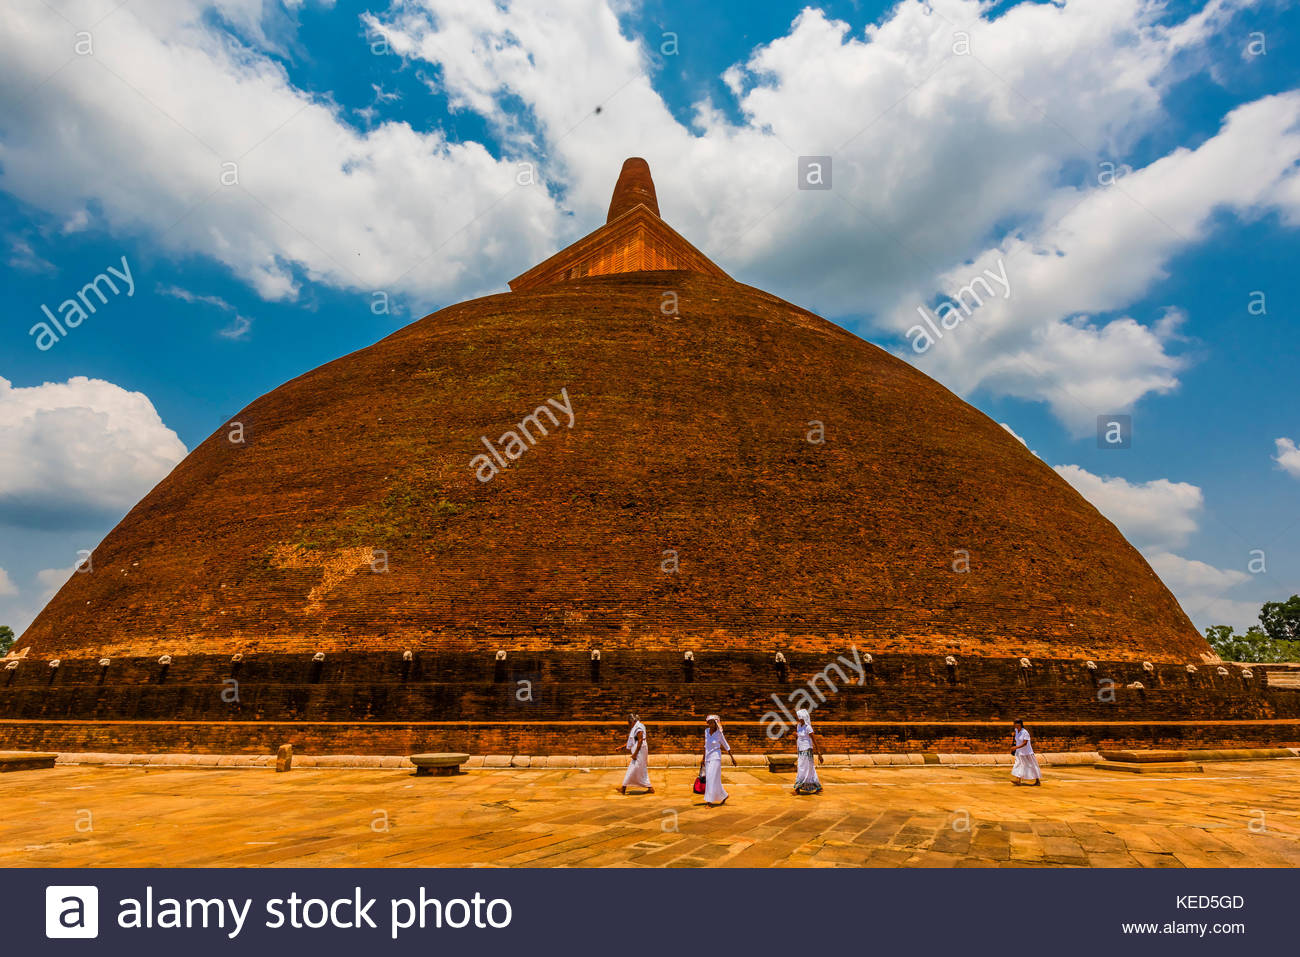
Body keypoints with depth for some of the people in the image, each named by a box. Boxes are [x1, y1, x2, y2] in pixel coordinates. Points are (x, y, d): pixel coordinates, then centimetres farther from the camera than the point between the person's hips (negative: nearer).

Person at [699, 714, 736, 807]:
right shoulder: (706, 731, 2)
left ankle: (709, 801, -8)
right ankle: (723, 796, 31)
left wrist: (732, 757, 4)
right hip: (708, 758, 6)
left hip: (716, 757, -6)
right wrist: (703, 758, 16)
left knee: (712, 779, -12)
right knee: (712, 780, 11)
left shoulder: (719, 733, -12)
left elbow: (726, 746, -2)